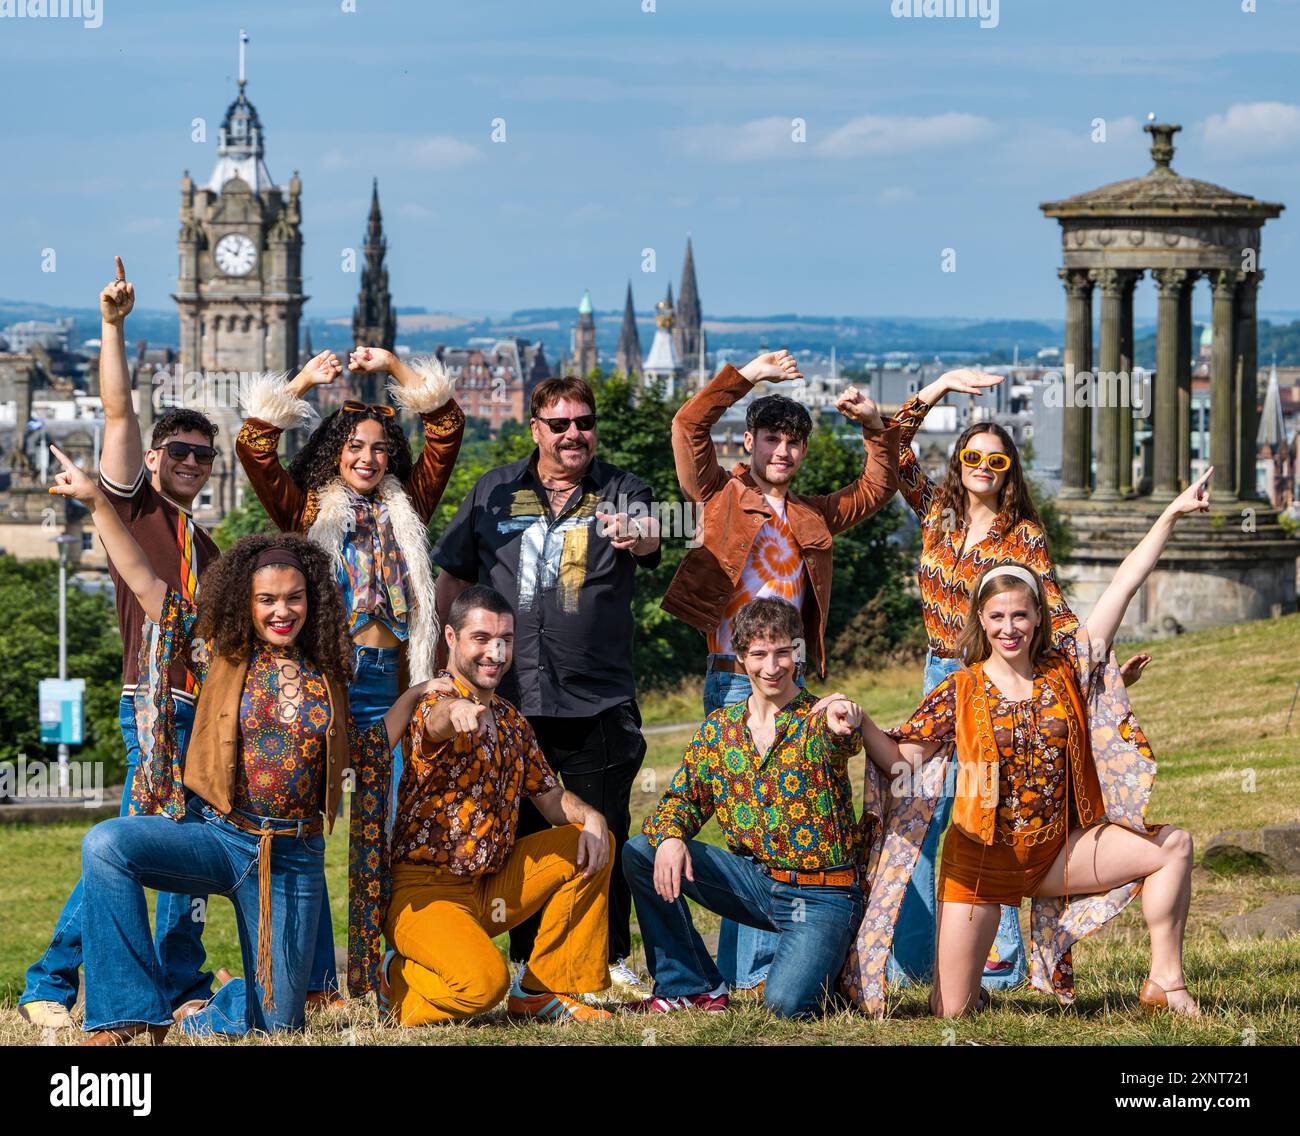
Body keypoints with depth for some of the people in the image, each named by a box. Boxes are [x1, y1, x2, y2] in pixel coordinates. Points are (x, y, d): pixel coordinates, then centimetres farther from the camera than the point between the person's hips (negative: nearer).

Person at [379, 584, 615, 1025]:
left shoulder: (511, 721, 14)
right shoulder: (434, 704, -13)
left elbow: (550, 795, 17)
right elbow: (437, 723, -39)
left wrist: (589, 816, -7)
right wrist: (455, 710, -65)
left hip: (491, 883, 8)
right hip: (425, 889, -8)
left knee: (592, 841, 2)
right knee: (483, 981, -32)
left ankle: (542, 990, 7)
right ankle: (399, 981, 2)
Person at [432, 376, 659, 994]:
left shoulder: (620, 492, 2)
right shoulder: (495, 491, 9)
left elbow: (651, 536, -21)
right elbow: (453, 576, 16)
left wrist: (638, 534, -45)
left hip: (598, 703, -2)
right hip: (510, 699, 2)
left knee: (604, 833, 2)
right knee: (521, 832, 7)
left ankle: (612, 957, 13)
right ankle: (527, 959, 17)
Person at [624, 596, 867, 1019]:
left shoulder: (819, 720, -9)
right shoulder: (718, 728, 6)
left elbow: (836, 744, -34)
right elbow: (684, 797, 10)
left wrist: (842, 729, -60)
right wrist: (669, 837, -14)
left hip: (821, 895, -5)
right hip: (753, 880, 5)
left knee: (787, 1003, -27)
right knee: (640, 852, -8)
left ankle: (817, 962, 10)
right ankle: (689, 987, 2)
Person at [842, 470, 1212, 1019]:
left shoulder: (1066, 670, 0)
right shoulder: (959, 693, -5)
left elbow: (1123, 587, -3)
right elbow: (899, 758, -8)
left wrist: (1171, 515, -5)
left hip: (1056, 849, 3)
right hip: (982, 856, -3)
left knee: (1172, 846, -13)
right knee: (951, 1011, -6)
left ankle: (1165, 980, -6)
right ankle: (970, 985, 32)